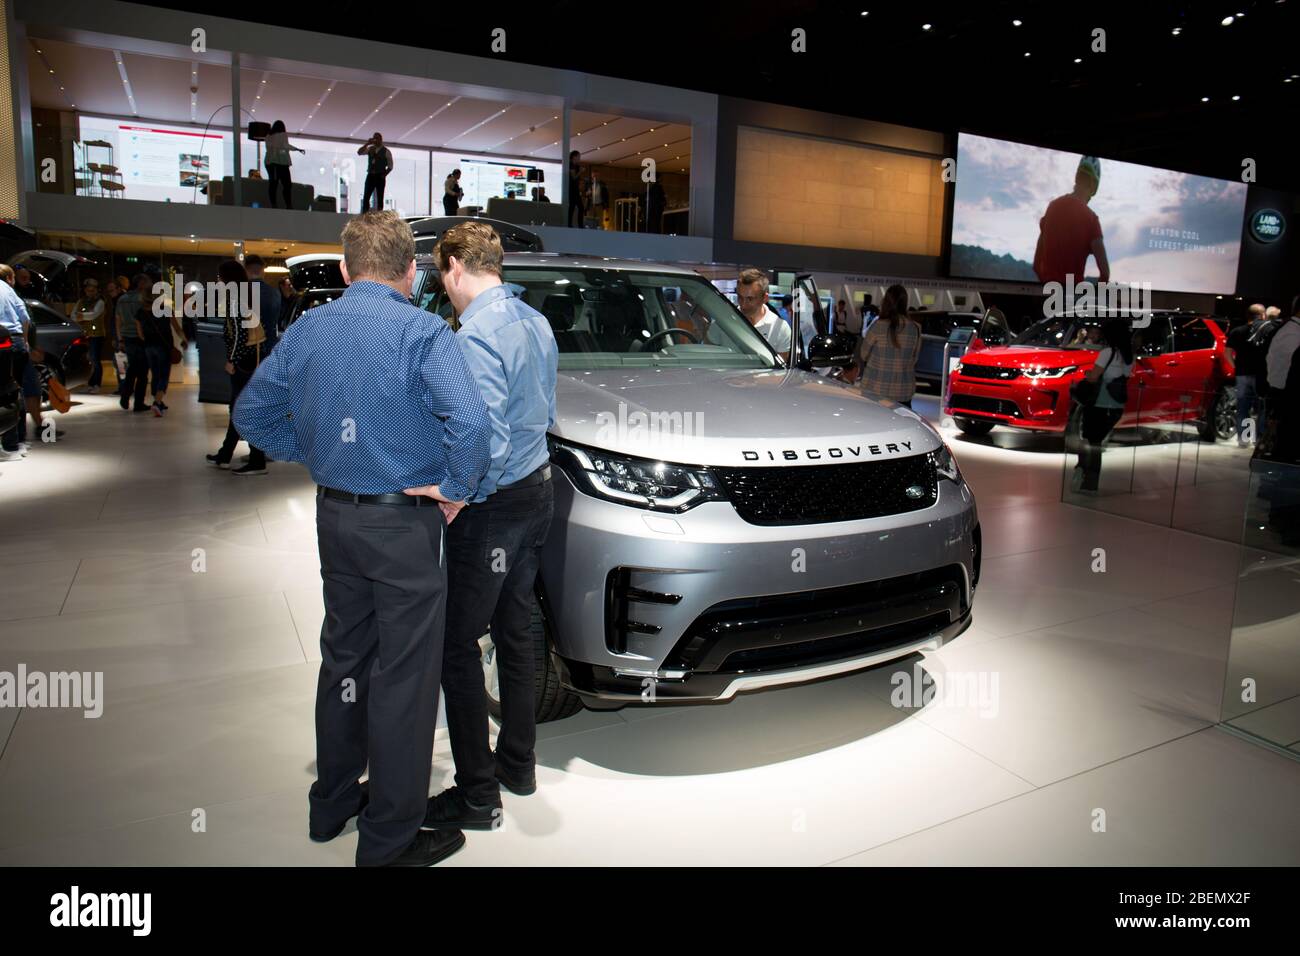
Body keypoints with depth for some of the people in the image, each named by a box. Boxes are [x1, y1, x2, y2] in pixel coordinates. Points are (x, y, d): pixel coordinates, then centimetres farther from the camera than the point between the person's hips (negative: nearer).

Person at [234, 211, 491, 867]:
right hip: (403, 523, -7)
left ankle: (333, 803, 37)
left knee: (343, 657, 21)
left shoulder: (308, 330, 5)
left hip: (334, 517, 7)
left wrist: (312, 457, 14)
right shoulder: (421, 331, -15)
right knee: (404, 676, 4)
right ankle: (389, 839, 17)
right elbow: (470, 421, -29)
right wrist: (457, 488, -15)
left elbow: (251, 412, 14)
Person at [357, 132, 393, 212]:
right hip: (370, 175, 3)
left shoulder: (386, 151, 1)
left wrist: (384, 175, -8)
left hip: (380, 176, -3)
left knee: (379, 198, -2)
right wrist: (367, 144, -9)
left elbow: (390, 166, 2)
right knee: (366, 197, -4)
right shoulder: (370, 149, 11)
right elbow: (359, 153, -2)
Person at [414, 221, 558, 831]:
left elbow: (487, 437, -28)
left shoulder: (476, 334, -19)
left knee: (458, 647, 2)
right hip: (537, 490, 9)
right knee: (515, 632, 18)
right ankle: (517, 763, 32)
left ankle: (477, 796, 12)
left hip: (492, 505, -9)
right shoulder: (536, 323, 10)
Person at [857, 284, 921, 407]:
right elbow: (914, 360, 10)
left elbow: (863, 355, 2)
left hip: (875, 390, -3)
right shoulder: (915, 329, 0)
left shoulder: (878, 326, -11)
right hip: (904, 392, 3)